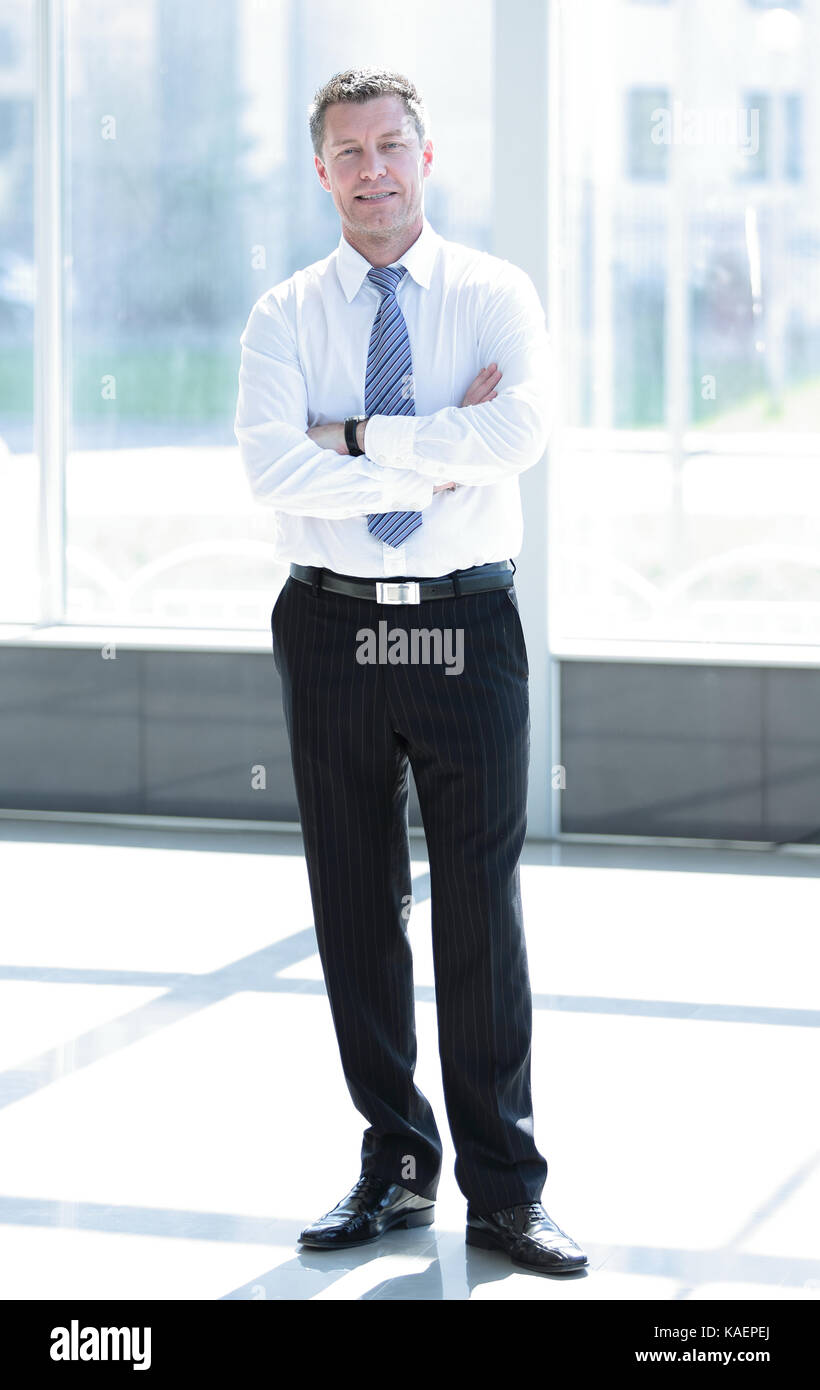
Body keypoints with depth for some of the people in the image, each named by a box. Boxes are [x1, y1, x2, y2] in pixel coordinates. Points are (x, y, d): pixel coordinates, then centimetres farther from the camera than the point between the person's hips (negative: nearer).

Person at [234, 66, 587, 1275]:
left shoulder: (495, 295, 3)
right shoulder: (286, 318, 4)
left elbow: (524, 427, -18)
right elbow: (273, 468, -13)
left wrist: (362, 434, -15)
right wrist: (439, 454, -15)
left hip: (467, 628, -1)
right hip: (334, 625, 2)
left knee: (482, 904, 0)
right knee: (357, 908, 8)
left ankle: (504, 1189, 8)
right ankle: (396, 1165, 21)